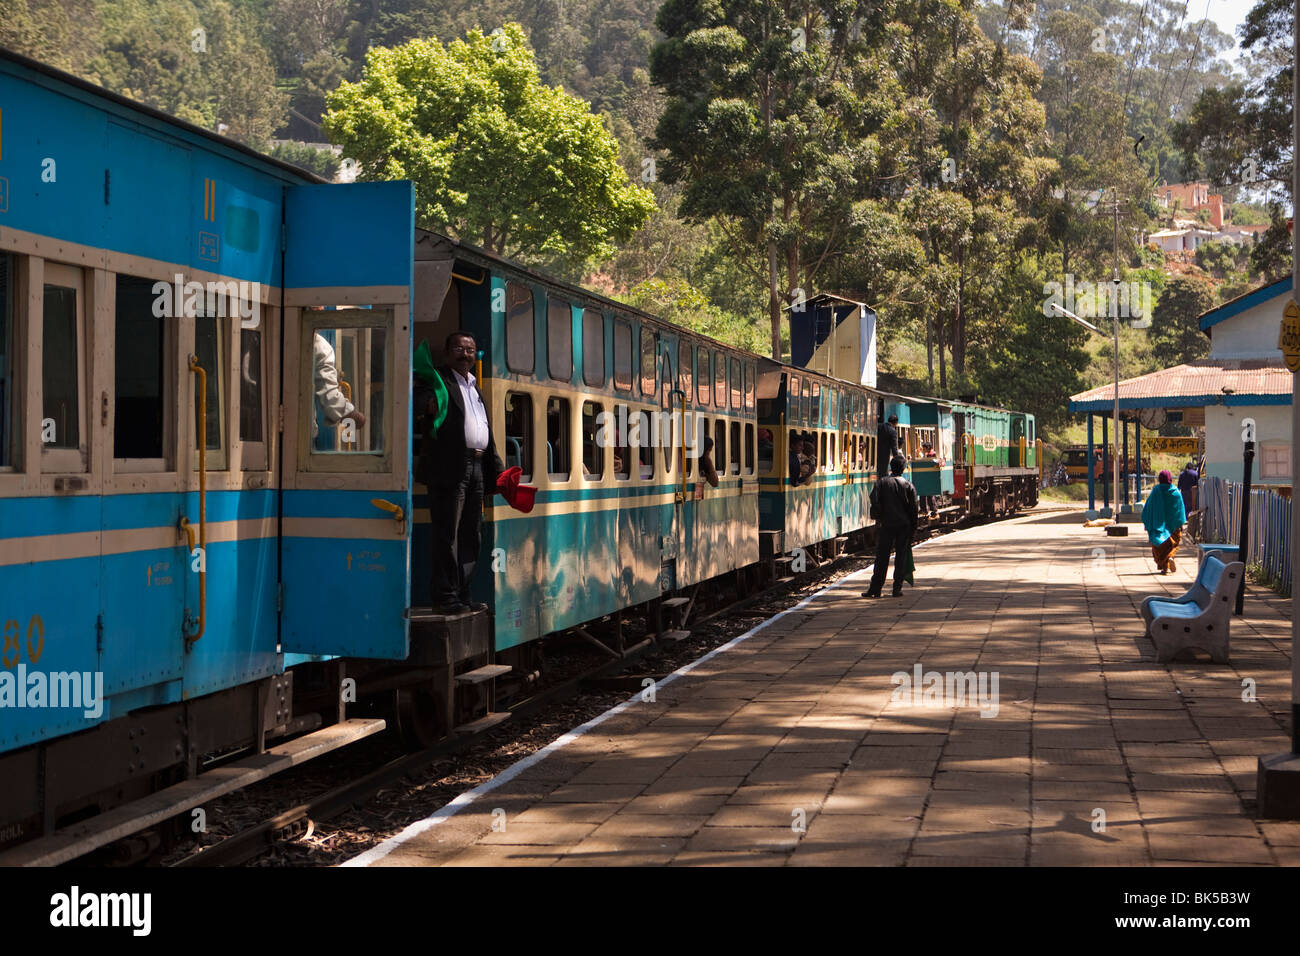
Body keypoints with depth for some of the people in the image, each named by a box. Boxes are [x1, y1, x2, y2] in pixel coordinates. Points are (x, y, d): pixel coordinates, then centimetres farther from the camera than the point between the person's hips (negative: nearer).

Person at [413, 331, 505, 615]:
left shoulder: (474, 386, 23)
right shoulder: (438, 379, 0)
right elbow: (418, 400, -20)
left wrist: (496, 471, 21)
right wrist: (429, 404, -43)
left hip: (477, 467, 8)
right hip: (449, 468, -8)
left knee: (470, 537, 10)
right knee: (447, 535, -7)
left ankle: (462, 595, 16)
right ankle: (445, 597, -4)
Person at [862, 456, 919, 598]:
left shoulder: (882, 483, -1)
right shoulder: (908, 486, 2)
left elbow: (875, 503, -9)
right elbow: (913, 510, 4)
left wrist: (877, 518, 1)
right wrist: (913, 529, 9)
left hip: (886, 524, -1)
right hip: (904, 526, 1)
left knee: (882, 557, 2)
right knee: (901, 556, 7)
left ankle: (875, 589, 0)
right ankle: (897, 588, 5)